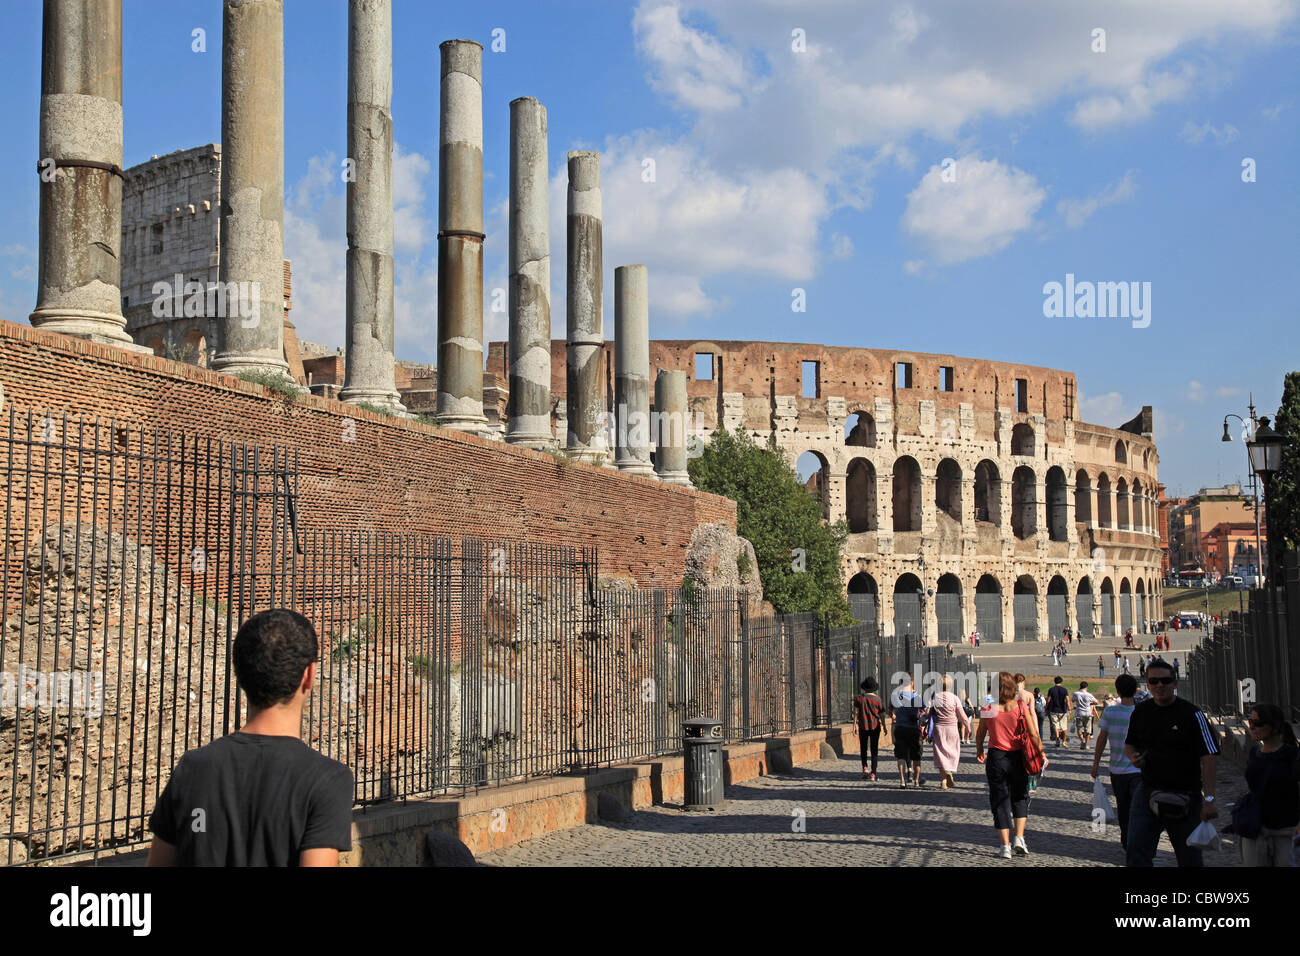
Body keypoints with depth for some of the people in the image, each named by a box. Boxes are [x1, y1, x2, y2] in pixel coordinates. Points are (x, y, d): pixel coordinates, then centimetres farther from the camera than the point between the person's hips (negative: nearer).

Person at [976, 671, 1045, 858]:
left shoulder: (988, 709, -6)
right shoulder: (1020, 707, -7)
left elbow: (980, 735, 6)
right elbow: (1033, 734, -9)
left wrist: (979, 751, 23)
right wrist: (1041, 753, 4)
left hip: (996, 757, 0)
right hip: (1018, 757, 1)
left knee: (1000, 801, 8)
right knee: (1020, 797, 19)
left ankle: (1006, 846, 5)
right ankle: (1019, 838, 3)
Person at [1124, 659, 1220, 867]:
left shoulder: (1192, 714, -8)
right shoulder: (1140, 711, 6)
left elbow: (1209, 757, -13)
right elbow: (1129, 744, 22)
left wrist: (1208, 799, -20)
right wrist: (1133, 757, -3)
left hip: (1184, 795, -3)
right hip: (1148, 791, 3)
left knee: (1189, 858, 7)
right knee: (1136, 850, -12)